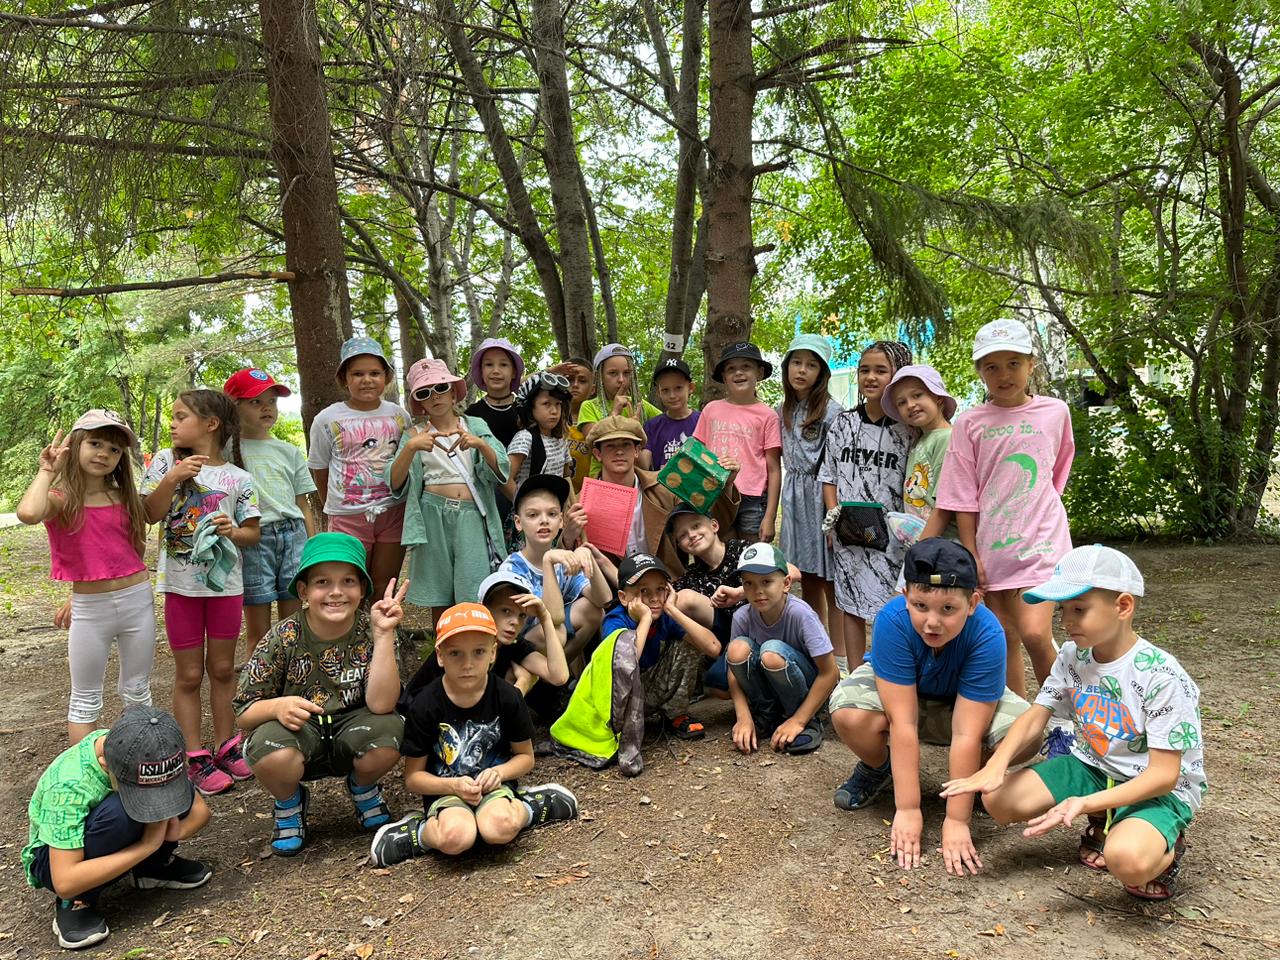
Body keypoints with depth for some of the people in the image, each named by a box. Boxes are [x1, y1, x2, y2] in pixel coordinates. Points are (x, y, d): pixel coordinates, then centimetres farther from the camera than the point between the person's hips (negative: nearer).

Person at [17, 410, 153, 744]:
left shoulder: (124, 497, 3)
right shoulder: (60, 498, -7)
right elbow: (28, 513, -31)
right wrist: (47, 471, -18)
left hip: (137, 601, 4)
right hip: (89, 610, -3)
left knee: (137, 692, 16)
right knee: (86, 699, 11)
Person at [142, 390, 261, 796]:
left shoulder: (237, 478, 0)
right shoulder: (166, 461, 1)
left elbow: (252, 532, 5)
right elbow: (151, 514, -4)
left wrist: (234, 532, -16)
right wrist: (172, 479, -17)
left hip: (226, 582, 1)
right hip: (181, 582, 0)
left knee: (222, 668, 12)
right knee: (189, 674, 7)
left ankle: (226, 745, 26)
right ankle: (195, 757, 17)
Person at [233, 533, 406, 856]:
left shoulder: (369, 632, -12)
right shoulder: (283, 638, -13)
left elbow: (380, 704, -25)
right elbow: (244, 714, -8)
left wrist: (384, 634, -30)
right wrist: (277, 706, -31)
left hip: (350, 734, 1)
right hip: (298, 734, -1)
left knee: (389, 730, -31)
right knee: (271, 751, -35)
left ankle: (362, 787, 8)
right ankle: (289, 802, 5)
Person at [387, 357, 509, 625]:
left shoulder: (476, 426, 10)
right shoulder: (414, 434, 8)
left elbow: (501, 472, 0)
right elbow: (395, 483, -3)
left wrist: (480, 444, -18)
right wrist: (411, 447, -20)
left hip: (472, 515, 0)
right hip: (433, 515, 0)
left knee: (475, 598, -8)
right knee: (439, 600, 4)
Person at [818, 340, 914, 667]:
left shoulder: (907, 429, -3)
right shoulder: (843, 424, 7)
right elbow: (828, 475, 12)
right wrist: (833, 514, 0)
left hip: (888, 533, -3)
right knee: (852, 606, 11)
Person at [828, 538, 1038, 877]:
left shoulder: (987, 636, -34)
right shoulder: (893, 620, -36)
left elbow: (967, 735, -32)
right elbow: (903, 721, -34)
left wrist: (956, 821, -30)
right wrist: (907, 810, -32)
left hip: (965, 702, 1)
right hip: (894, 691, 0)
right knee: (848, 712, -34)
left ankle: (977, 776, 6)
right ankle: (877, 767, 3)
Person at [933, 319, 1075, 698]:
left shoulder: (1055, 412, 2)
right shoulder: (970, 423, -1)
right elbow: (964, 496, 0)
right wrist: (971, 554, -2)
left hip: (1041, 541, -1)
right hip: (992, 546, 2)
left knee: (1035, 634, -14)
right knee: (1005, 641, 10)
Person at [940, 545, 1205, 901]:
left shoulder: (1161, 676, -25)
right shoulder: (1072, 656, -5)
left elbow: (1163, 774, -24)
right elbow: (1035, 717, -4)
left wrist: (1085, 802, -35)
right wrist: (996, 767, -24)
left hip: (1160, 789, -6)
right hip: (1093, 767, 7)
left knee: (1128, 860, -38)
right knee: (999, 799, -12)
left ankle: (1166, 848, 1)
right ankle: (1105, 823, 9)